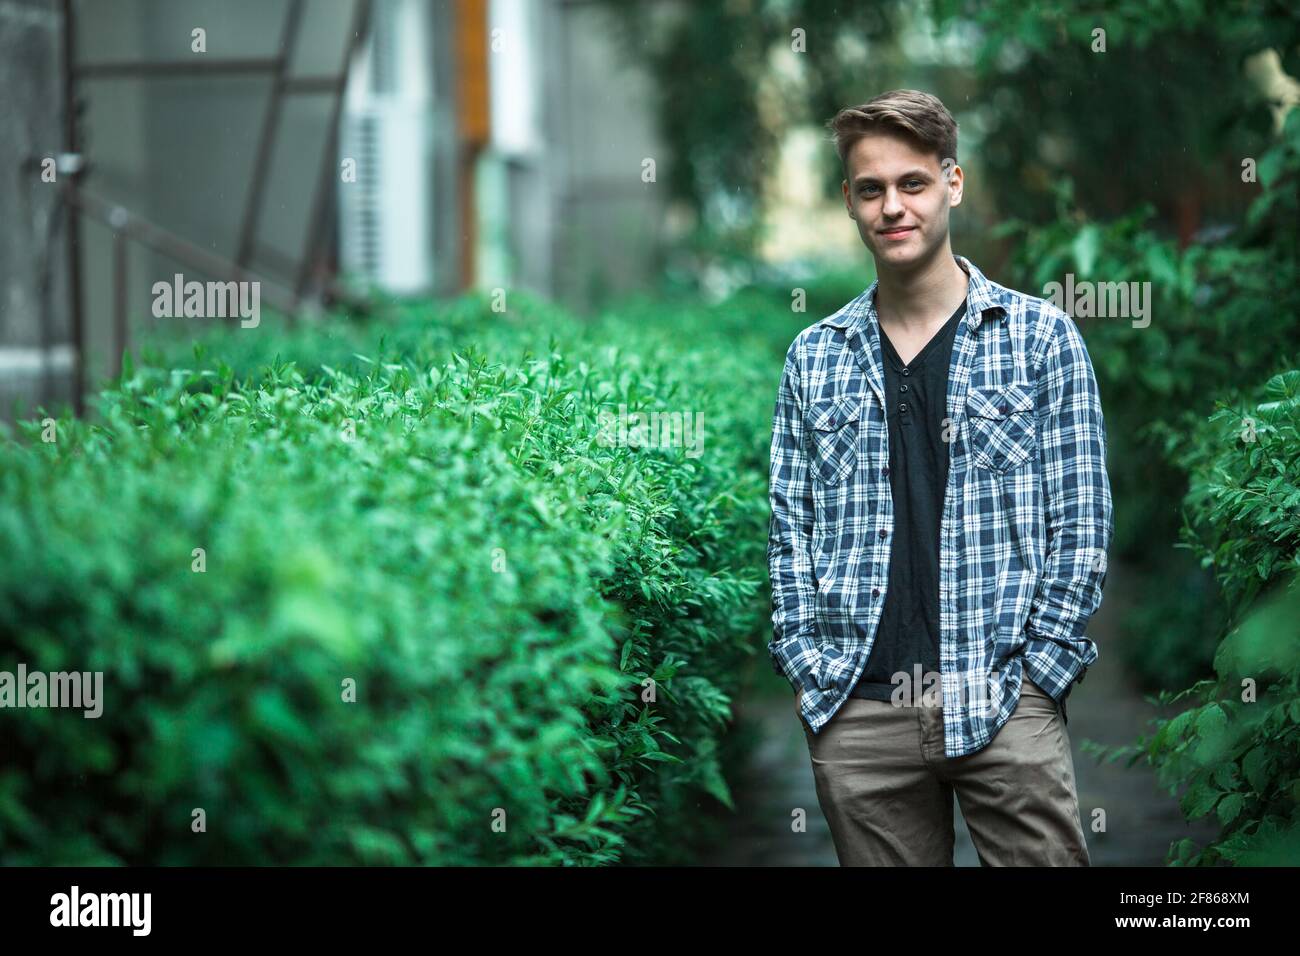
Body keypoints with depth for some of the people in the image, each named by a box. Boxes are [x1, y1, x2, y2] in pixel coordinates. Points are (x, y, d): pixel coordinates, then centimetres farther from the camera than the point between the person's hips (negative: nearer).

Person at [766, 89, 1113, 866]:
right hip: (856, 714, 2)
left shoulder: (1042, 337, 3)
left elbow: (1082, 525, 0)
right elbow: (790, 531, 12)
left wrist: (1033, 671, -7)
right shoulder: (815, 358, 11)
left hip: (1006, 706, -2)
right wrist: (809, 668, 0)